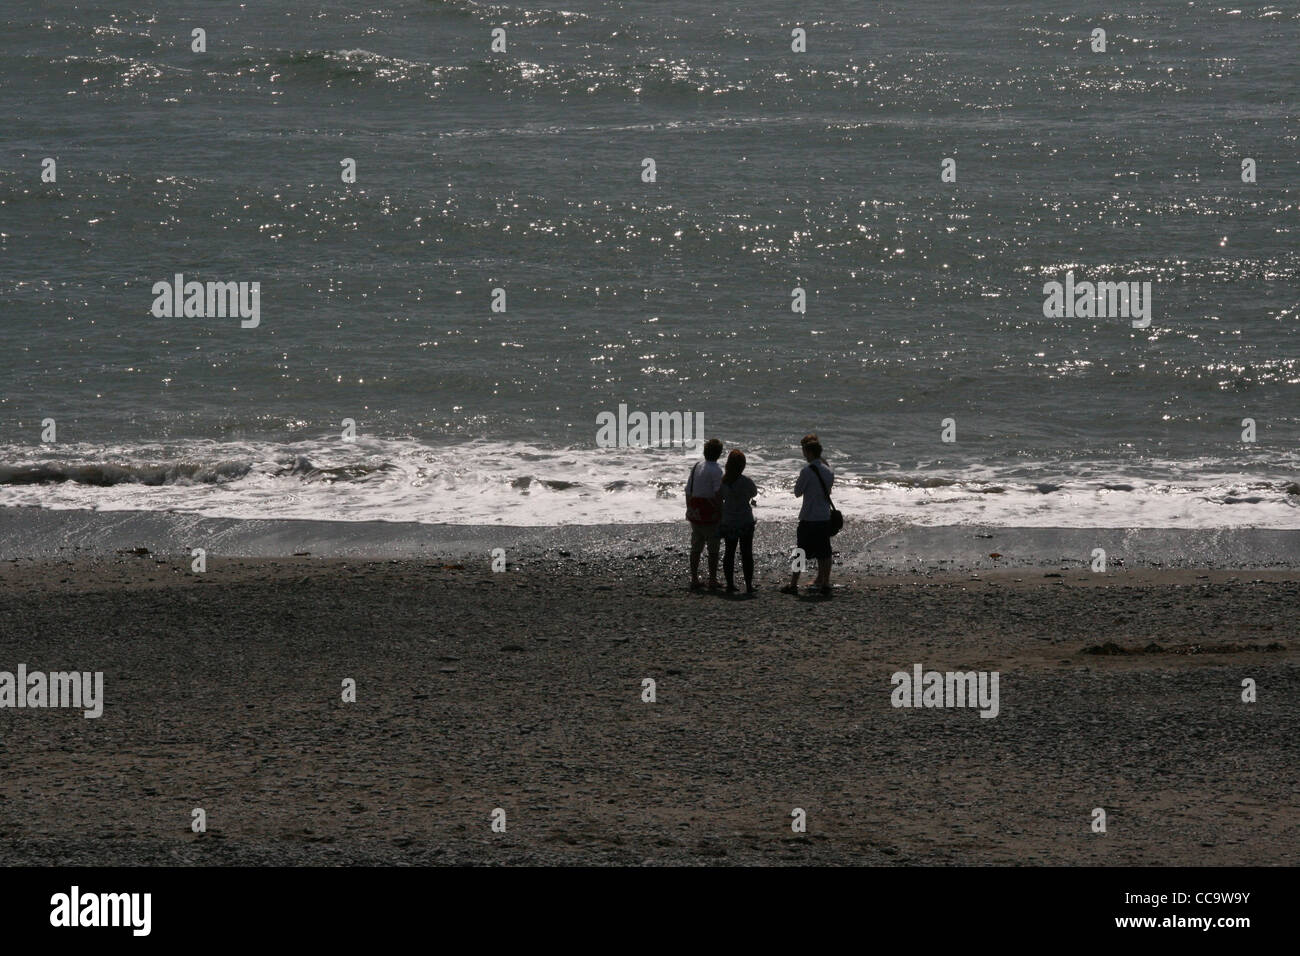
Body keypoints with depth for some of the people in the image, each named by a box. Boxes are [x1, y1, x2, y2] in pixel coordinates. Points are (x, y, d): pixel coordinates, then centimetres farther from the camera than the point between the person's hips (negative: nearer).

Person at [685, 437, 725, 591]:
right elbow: (718, 494, -20)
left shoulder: (696, 467, 9)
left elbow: (688, 490, 13)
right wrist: (721, 513, -13)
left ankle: (694, 579, 16)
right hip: (710, 514, -7)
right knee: (713, 549, 2)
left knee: (696, 547, 13)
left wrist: (689, 509, 20)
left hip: (694, 513, 7)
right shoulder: (716, 471, -14)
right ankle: (712, 581, 3)